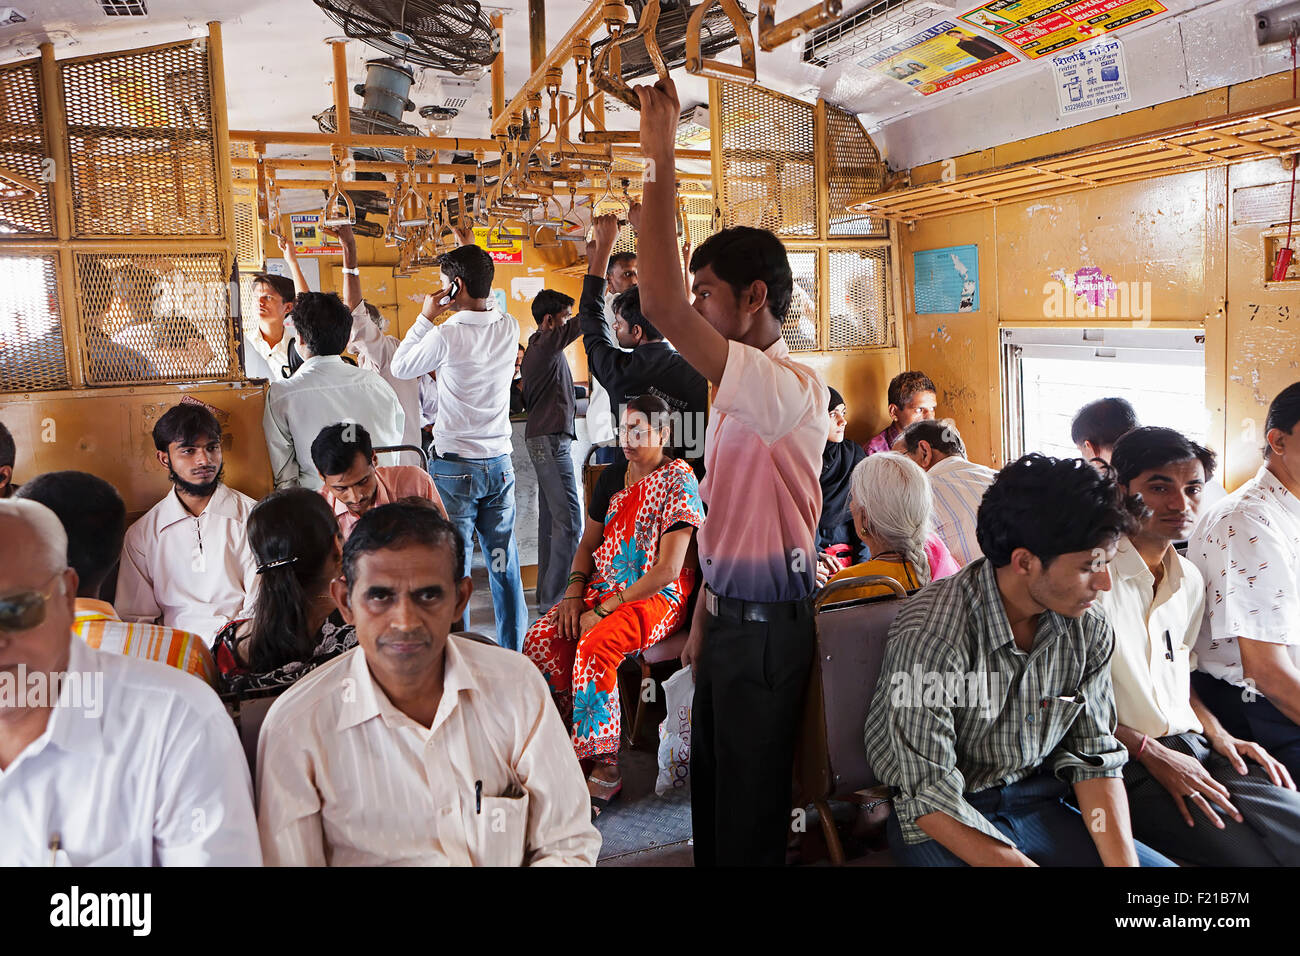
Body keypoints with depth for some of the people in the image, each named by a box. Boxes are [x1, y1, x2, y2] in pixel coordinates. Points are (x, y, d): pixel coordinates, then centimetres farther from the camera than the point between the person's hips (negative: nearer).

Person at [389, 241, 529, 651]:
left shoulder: (446, 336, -15)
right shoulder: (509, 329, 0)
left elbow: (400, 366, 2)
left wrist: (426, 317, 7)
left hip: (455, 466, -5)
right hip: (500, 462, 5)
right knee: (504, 563, 11)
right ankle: (513, 653, 19)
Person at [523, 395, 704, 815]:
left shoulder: (678, 482, -11)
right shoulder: (612, 477, 11)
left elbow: (667, 570, -17)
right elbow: (587, 545, 18)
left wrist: (604, 611, -18)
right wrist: (574, 594, -1)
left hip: (658, 597, -7)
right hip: (604, 587, 7)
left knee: (595, 647, -33)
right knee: (540, 640, -16)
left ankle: (605, 766, -20)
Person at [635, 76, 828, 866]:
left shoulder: (792, 388, -21)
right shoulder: (741, 393, 11)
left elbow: (661, 306, -33)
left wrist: (661, 155, -27)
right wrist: (703, 621, 17)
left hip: (765, 622, -9)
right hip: (731, 613, 9)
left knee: (750, 808, 7)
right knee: (712, 781, 21)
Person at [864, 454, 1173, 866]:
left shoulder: (1089, 630, -5)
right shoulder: (932, 635, -27)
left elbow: (1093, 756, 1)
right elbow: (931, 800, -24)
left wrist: (1124, 860, -14)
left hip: (1037, 802, 5)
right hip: (941, 822, -5)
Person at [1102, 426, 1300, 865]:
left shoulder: (1190, 580, 14)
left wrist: (1219, 736, 7)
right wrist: (1152, 753, -13)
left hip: (1194, 751, 8)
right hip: (1127, 767, -7)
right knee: (1254, 854, -20)